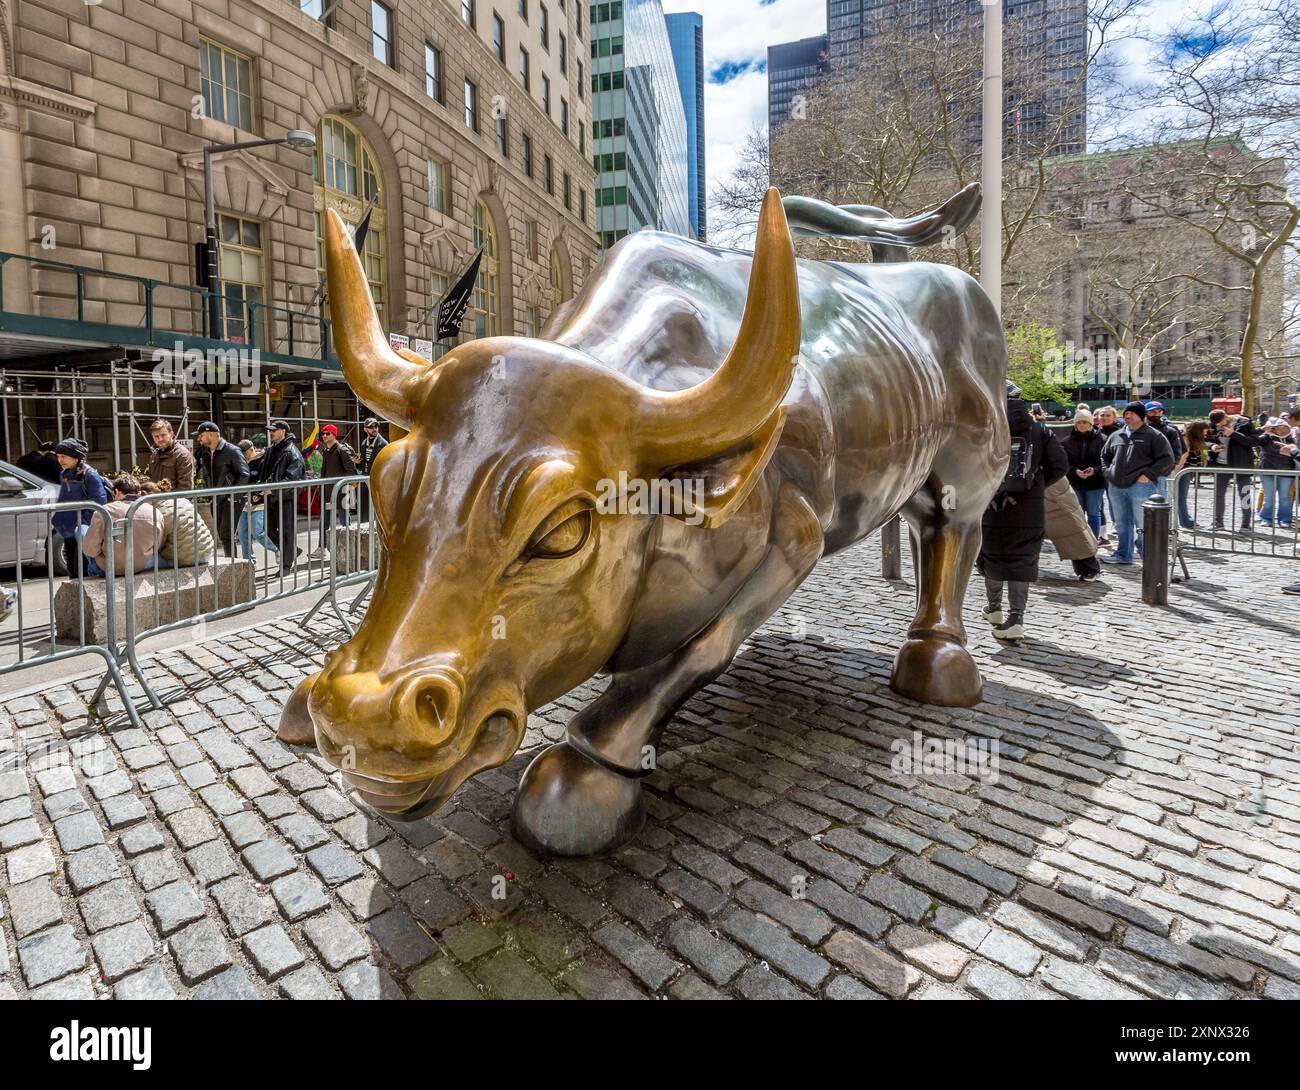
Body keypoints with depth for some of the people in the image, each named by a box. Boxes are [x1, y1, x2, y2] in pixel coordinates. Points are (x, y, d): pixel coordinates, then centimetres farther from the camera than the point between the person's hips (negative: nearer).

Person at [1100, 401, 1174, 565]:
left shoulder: (1153, 436, 0)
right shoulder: (1116, 436, 16)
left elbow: (1167, 459, -5)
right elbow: (1105, 455, 29)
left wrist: (1148, 474, -14)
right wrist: (1109, 472, 13)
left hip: (1141, 486, -6)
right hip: (1116, 487, 6)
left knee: (1143, 526, -6)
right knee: (1121, 524, 14)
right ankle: (1123, 554, 24)